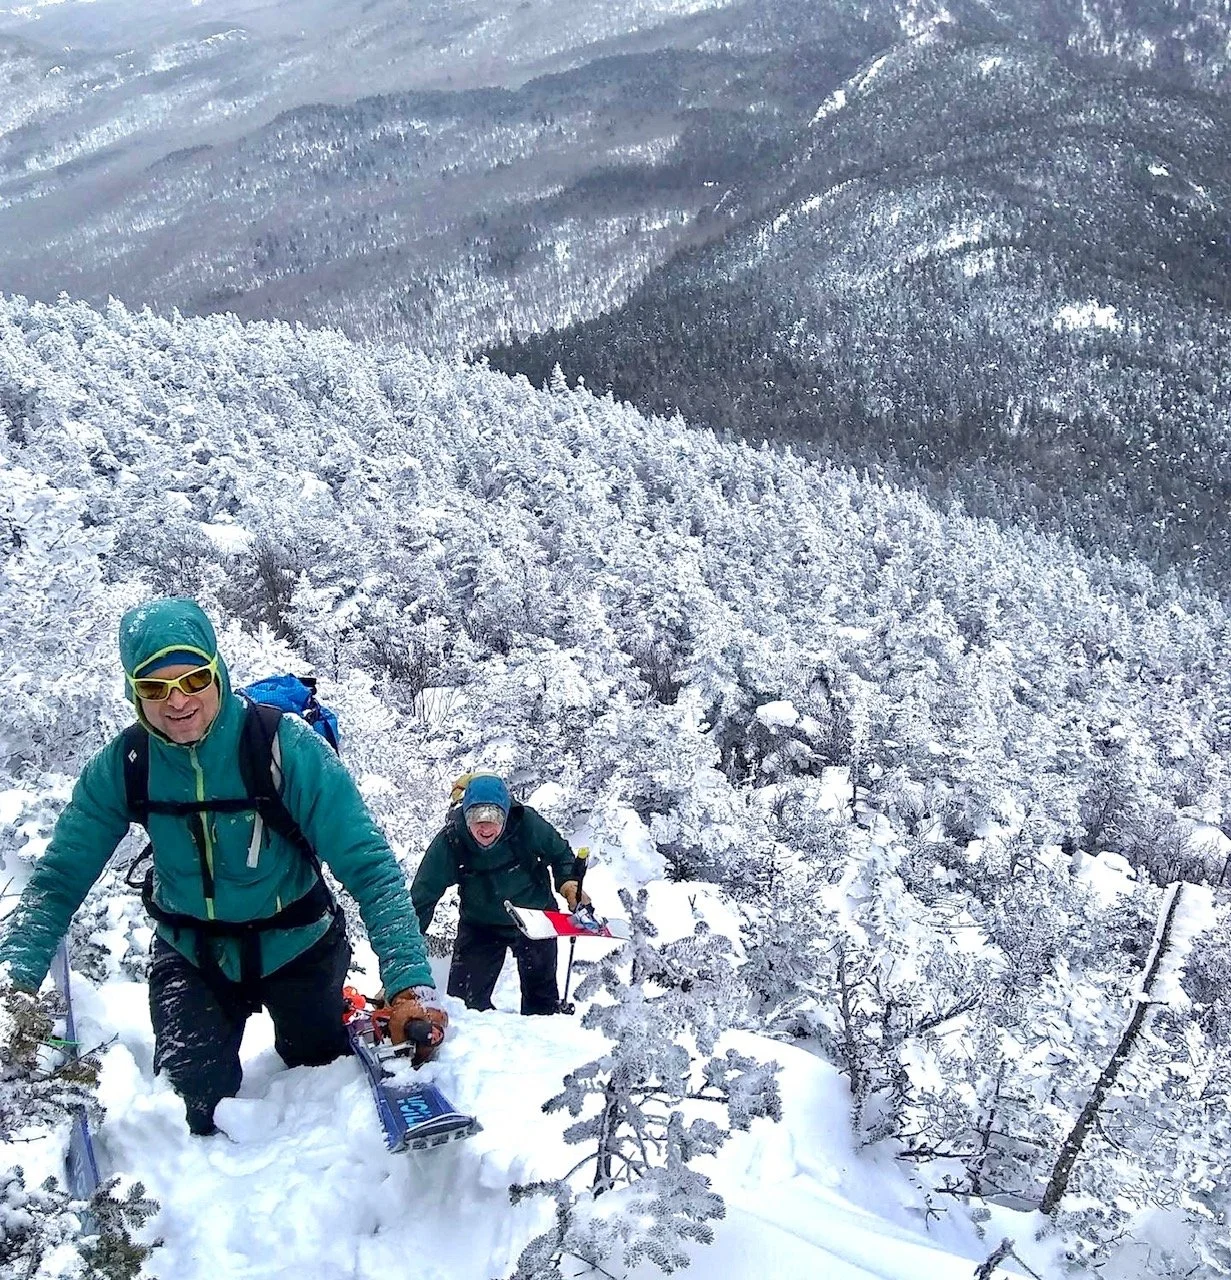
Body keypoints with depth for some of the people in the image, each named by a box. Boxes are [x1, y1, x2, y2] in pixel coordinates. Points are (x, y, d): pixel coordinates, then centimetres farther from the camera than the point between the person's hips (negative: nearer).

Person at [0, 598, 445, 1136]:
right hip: (189, 954, 2)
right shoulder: (121, 766, -17)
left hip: (295, 947, -1)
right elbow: (59, 879, -12)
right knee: (202, 1098, -13)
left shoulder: (285, 746, -28)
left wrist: (410, 983, -40)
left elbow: (370, 868, -30)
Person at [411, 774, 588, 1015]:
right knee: (463, 998, -6)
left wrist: (567, 882, -23)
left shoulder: (527, 824, -28)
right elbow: (422, 896, -21)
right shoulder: (449, 842, -28)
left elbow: (560, 853, -6)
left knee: (541, 996, 15)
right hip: (480, 925, 0)